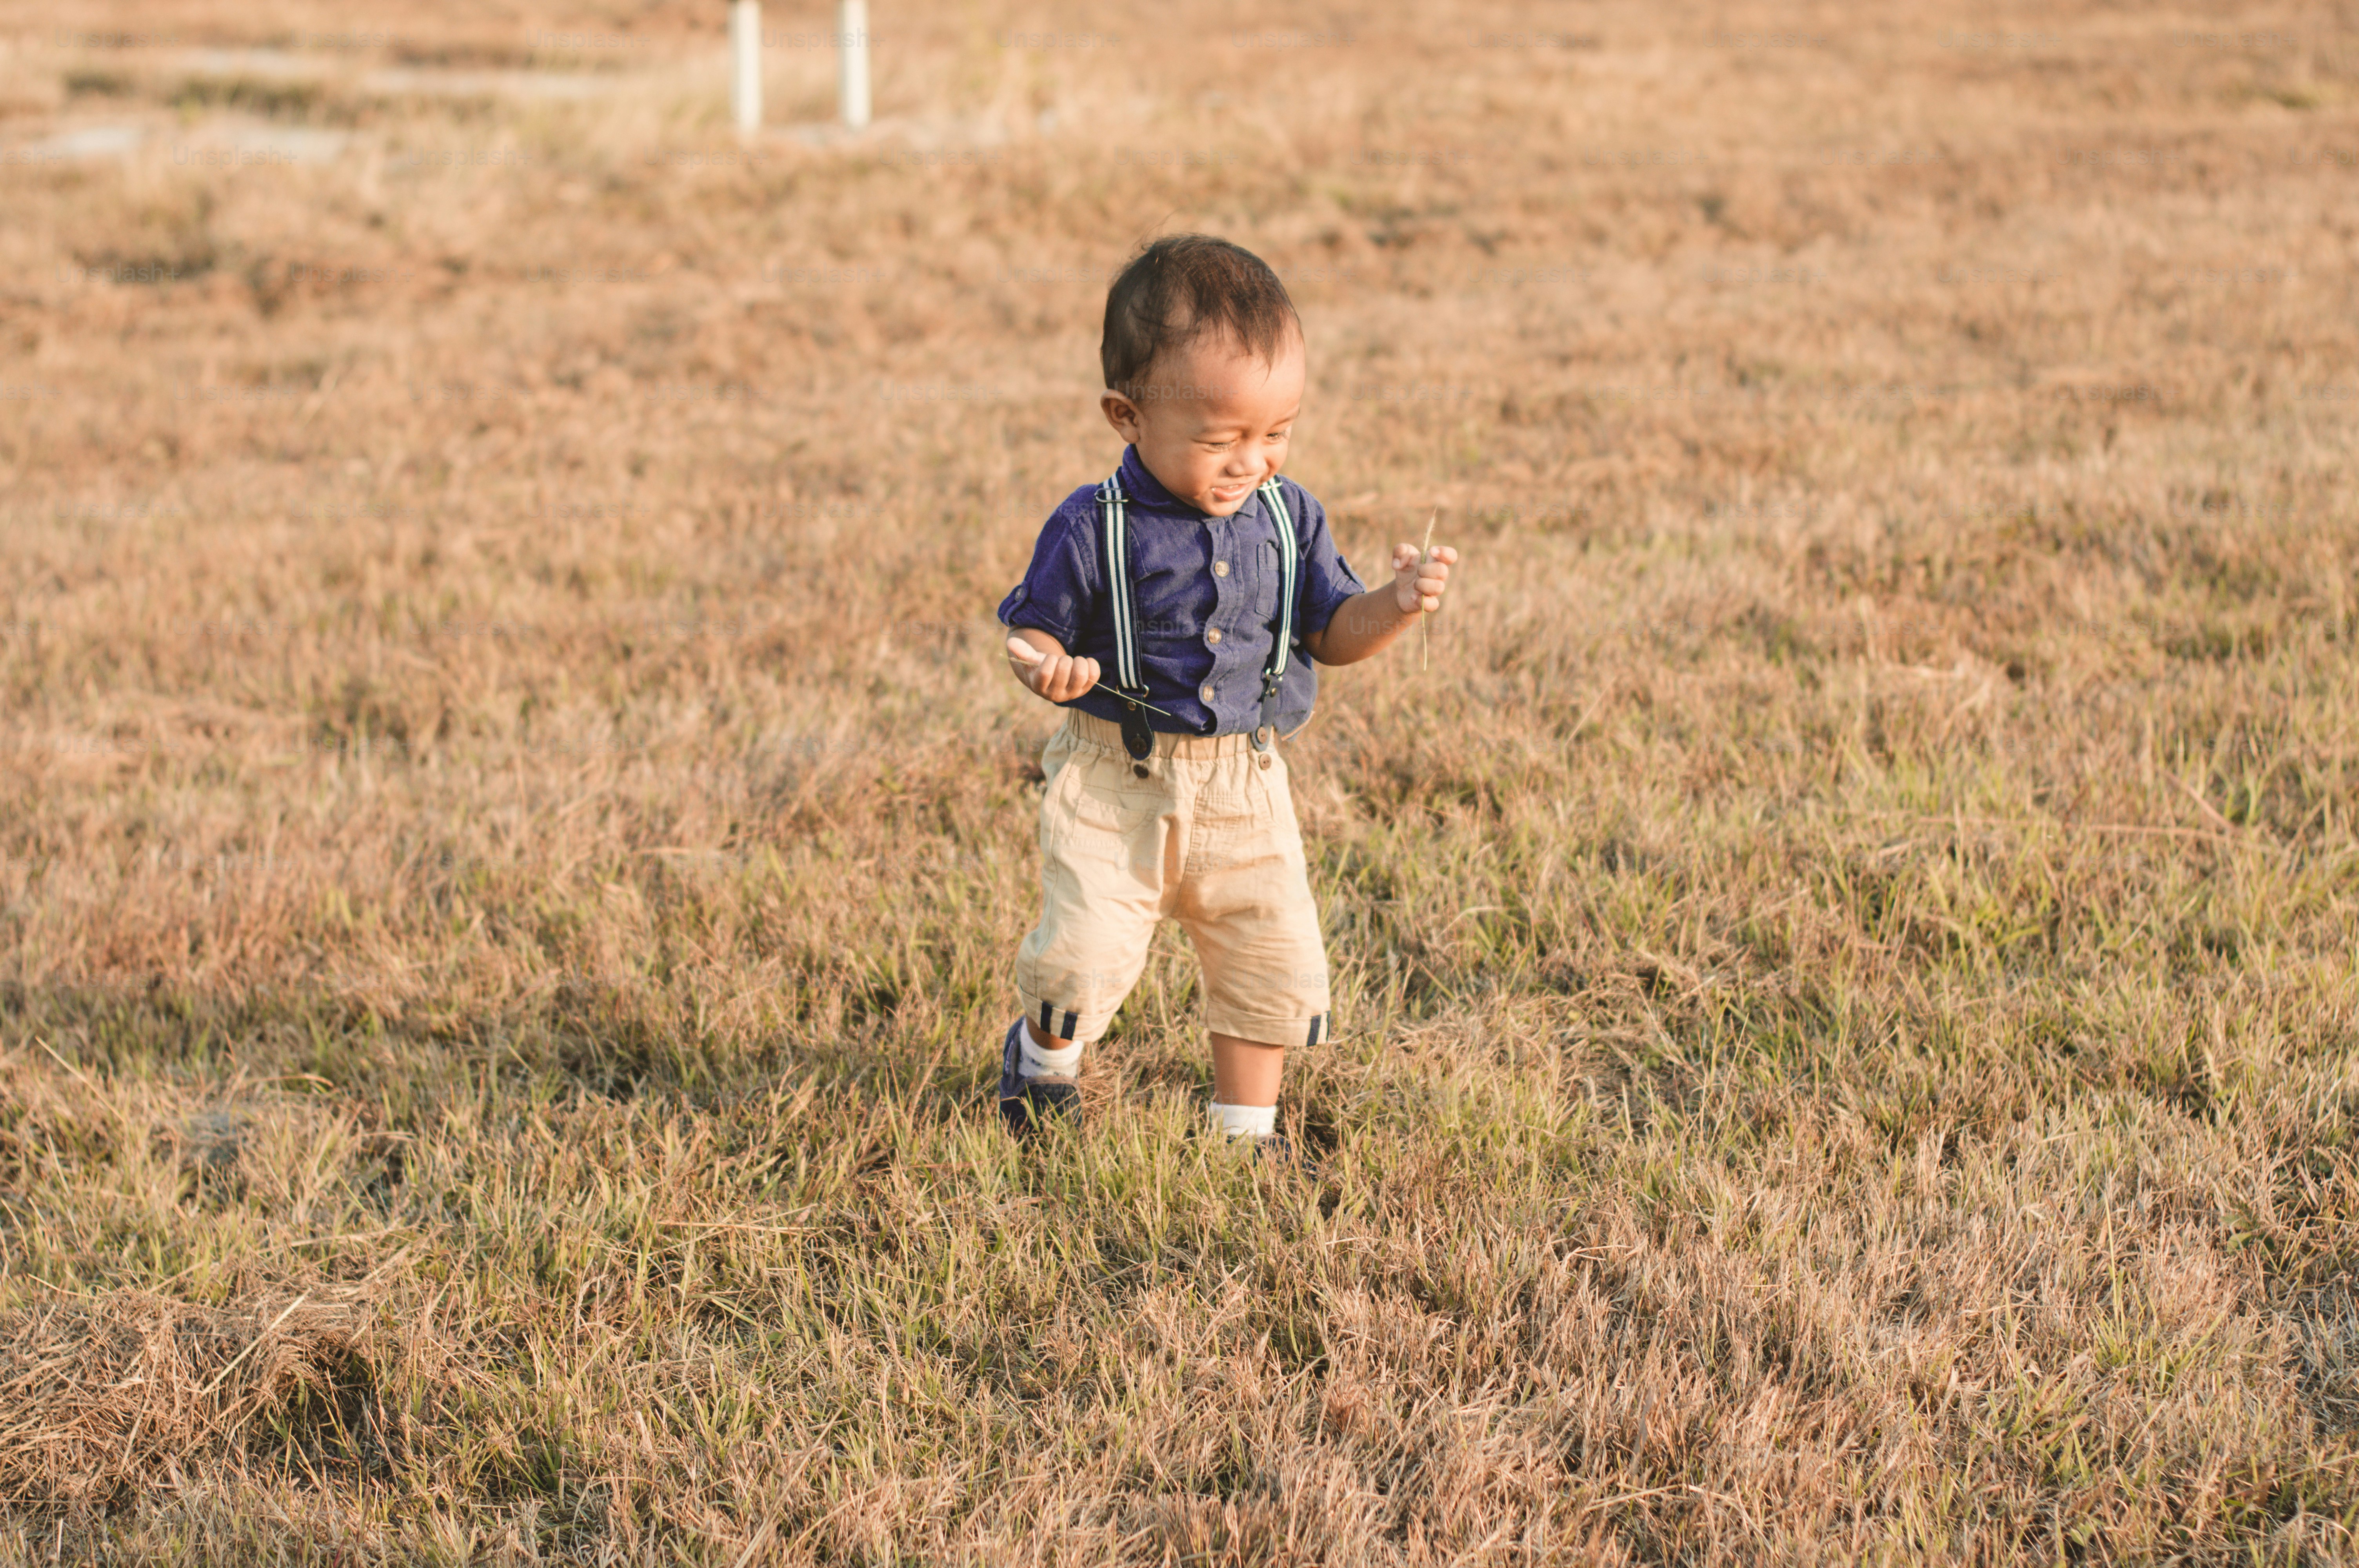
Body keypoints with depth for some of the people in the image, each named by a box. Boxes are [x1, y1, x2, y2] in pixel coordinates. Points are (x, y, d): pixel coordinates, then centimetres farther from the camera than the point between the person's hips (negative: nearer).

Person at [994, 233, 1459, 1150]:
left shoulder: (1287, 517, -1)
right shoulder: (1095, 529, -14)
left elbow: (1332, 634, 6)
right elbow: (1033, 627, -5)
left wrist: (1396, 605, -14)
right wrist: (1044, 667, -28)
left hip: (1246, 783, 4)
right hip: (1118, 779, -4)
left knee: (1274, 960, 6)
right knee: (1086, 953, -11)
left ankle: (1245, 1127, 27)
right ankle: (1045, 1051, 25)